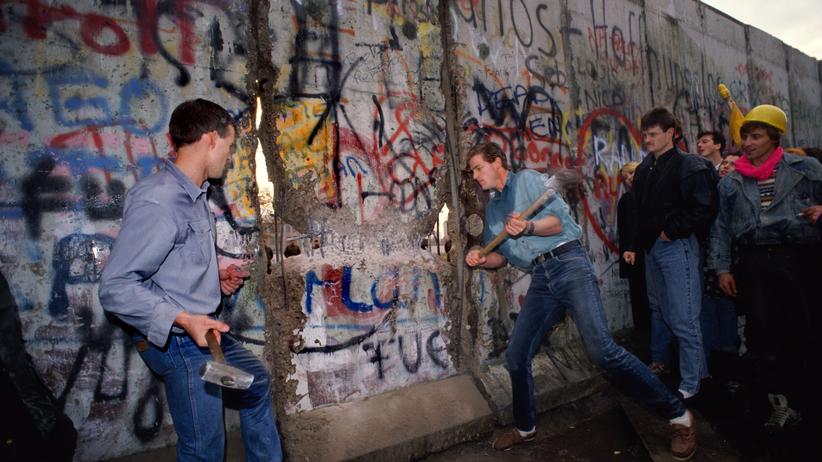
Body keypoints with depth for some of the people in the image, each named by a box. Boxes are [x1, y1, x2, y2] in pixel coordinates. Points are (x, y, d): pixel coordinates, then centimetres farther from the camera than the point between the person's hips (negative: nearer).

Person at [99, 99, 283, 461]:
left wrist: (216, 278, 8)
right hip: (177, 342, -10)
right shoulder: (156, 203, -25)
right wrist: (184, 320, -31)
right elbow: (115, 288, -26)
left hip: (202, 329, 10)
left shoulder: (193, 196, 5)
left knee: (257, 384, 25)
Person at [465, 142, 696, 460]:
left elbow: (559, 221, -7)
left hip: (568, 264, -6)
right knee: (516, 356, 3)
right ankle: (525, 427, 26)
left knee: (601, 349, -17)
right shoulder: (492, 209, 20)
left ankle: (677, 414, 1)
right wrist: (481, 259, -1)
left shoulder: (527, 179, 2)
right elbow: (502, 256, 20)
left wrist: (528, 227, -26)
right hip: (541, 279, 6)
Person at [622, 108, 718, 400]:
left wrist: (672, 230, -15)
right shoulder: (644, 169, 13)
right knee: (658, 308, 20)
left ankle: (691, 383, 4)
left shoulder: (689, 166, -10)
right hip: (651, 247, 8)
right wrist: (633, 246, 14)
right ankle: (659, 362, 37)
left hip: (677, 247, -8)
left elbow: (704, 209, -17)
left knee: (683, 317, -6)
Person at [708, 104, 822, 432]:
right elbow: (720, 226, 9)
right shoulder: (730, 182, 9)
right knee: (763, 333, 0)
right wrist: (722, 267, 3)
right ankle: (782, 402, 10)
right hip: (753, 264, 1)